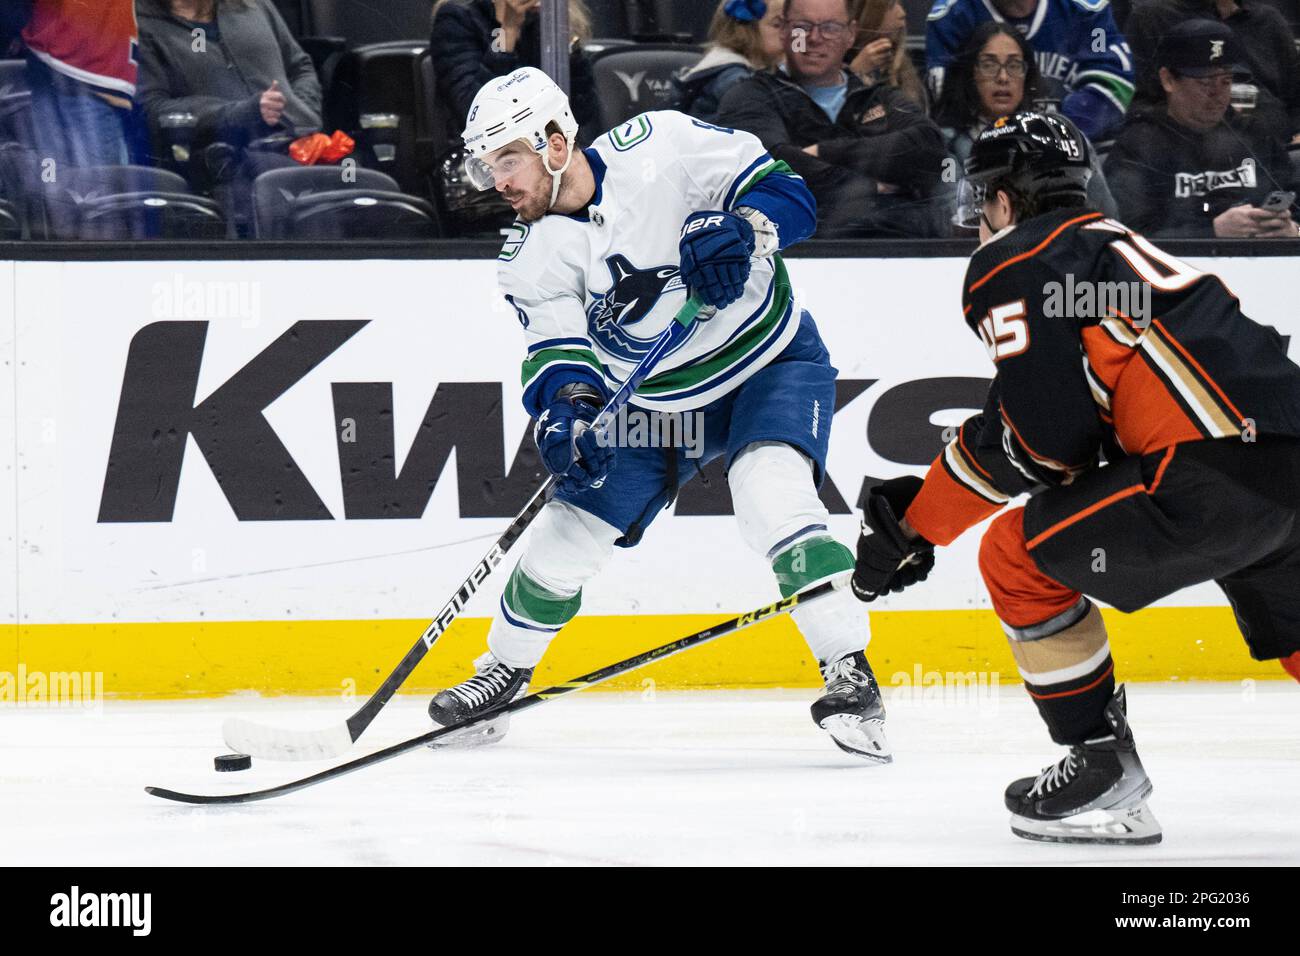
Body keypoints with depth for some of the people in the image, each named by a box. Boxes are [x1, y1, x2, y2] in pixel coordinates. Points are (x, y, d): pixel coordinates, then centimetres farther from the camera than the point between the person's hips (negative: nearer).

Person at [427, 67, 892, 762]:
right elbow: (557, 349, -16)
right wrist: (564, 412, -37)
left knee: (770, 496, -30)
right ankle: (505, 667, 30)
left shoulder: (658, 145, -21)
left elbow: (784, 192, -18)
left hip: (769, 361, -5)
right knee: (569, 533, 4)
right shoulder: (533, 257, -8)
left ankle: (850, 676, -24)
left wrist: (739, 228, -38)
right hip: (657, 400, 5)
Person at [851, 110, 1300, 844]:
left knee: (1021, 555, 7)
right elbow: (1016, 435, 33)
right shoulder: (1109, 243, 31)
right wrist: (916, 521, 34)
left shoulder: (1013, 266, 4)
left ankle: (1103, 769, 9)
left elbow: (1050, 439, -6)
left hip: (1216, 473, -9)